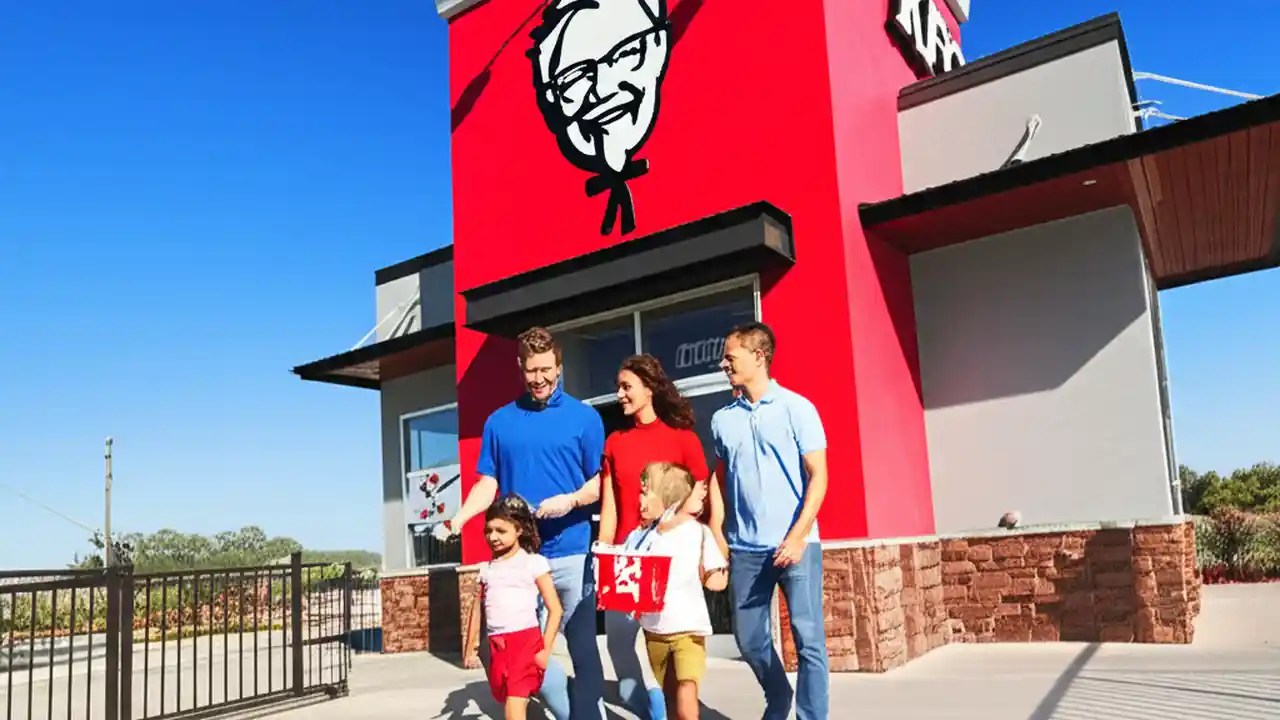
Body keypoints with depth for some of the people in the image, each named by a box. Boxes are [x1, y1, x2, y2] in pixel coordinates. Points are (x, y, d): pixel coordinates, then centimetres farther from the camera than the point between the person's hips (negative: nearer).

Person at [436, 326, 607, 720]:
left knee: (582, 647, 3)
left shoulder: (584, 417, 0)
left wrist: (571, 501, -19)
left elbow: (600, 482, 1)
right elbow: (488, 484, 7)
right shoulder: (499, 421, 8)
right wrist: (456, 521, -9)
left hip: (571, 552, -3)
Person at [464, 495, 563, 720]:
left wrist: (546, 648, -9)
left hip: (526, 641, -5)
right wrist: (471, 647, 16)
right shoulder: (486, 569, 12)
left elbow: (555, 609, -3)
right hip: (497, 646, 5)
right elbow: (477, 611, 18)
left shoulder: (534, 562, -2)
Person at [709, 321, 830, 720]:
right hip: (744, 548, 5)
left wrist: (797, 536, -14)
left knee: (808, 640, -2)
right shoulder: (722, 419, 8)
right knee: (749, 638, 14)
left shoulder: (797, 408, -3)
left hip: (795, 543, -4)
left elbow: (818, 476, -6)